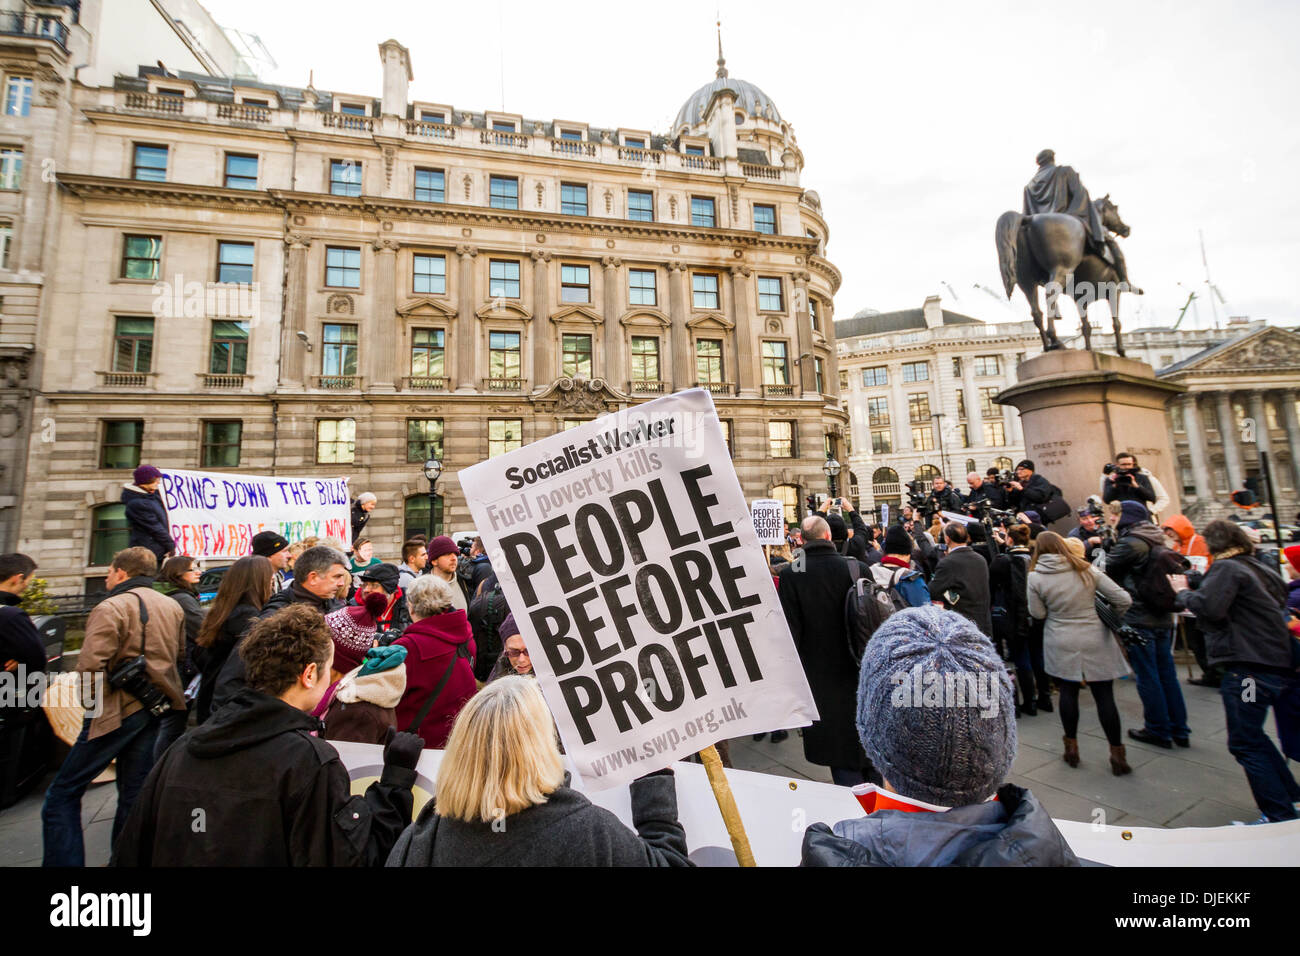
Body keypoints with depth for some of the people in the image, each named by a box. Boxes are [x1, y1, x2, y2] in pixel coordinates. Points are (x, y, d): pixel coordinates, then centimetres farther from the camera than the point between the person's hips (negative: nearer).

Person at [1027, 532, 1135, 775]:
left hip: (1061, 645, -1)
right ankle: (1117, 755, 15)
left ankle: (1071, 748, 20)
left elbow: (1038, 613, -4)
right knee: (1104, 696, 8)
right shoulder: (1086, 570, -5)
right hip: (1096, 641, 1)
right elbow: (1123, 599, -4)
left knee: (1068, 692, 11)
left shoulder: (1035, 577, -11)